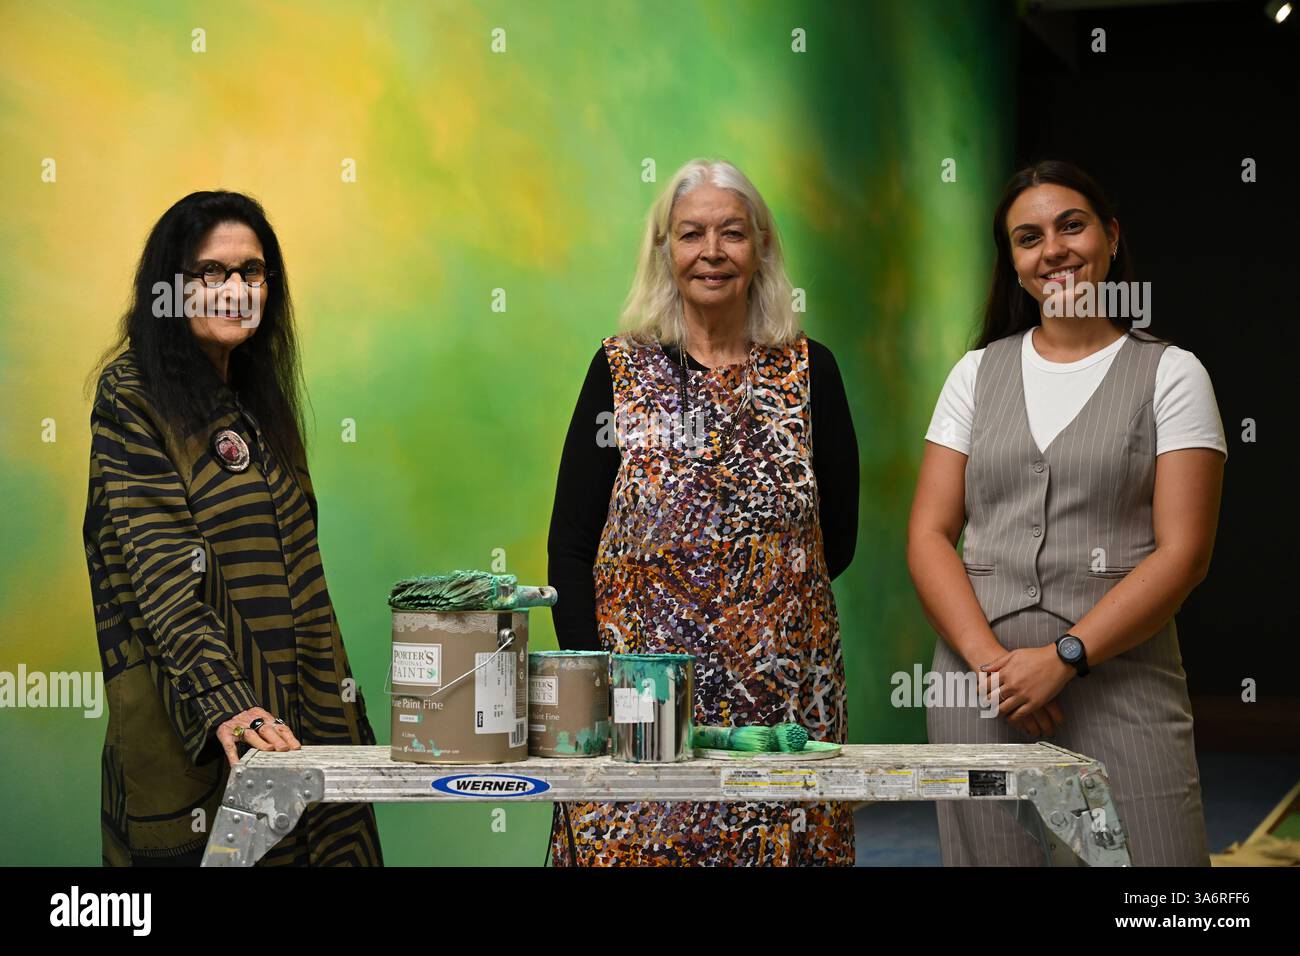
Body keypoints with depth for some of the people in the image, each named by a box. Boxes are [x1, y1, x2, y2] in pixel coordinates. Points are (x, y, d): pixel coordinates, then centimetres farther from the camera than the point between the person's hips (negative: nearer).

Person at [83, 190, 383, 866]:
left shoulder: (259, 401, 14)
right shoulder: (134, 395, -8)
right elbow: (161, 570, -18)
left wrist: (335, 704, 14)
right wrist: (225, 706, -29)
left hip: (288, 722, 7)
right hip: (191, 737, -7)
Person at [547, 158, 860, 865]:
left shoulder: (809, 372, 6)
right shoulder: (620, 370, 4)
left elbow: (837, 541, 8)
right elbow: (569, 544, 2)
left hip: (781, 693, 1)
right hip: (638, 681, -1)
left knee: (779, 843, 2)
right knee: (629, 840, 0)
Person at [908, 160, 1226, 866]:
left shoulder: (1171, 375, 3)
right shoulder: (978, 373, 12)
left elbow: (1182, 553, -5)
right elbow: (929, 534, 5)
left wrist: (1063, 658, -13)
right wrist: (988, 658, -9)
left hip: (1118, 681, -2)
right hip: (980, 686, 2)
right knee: (993, 853, 5)